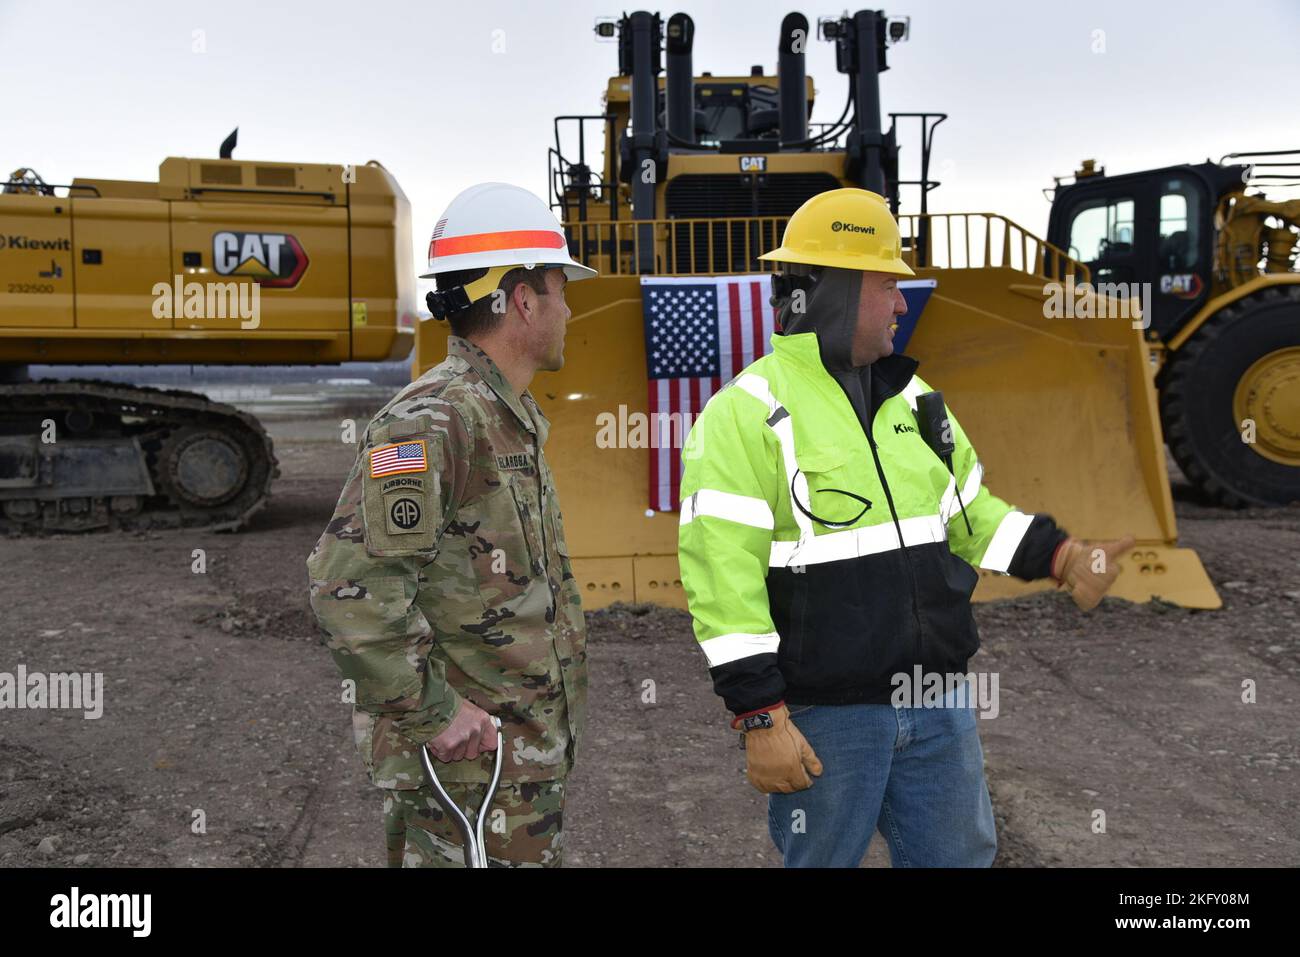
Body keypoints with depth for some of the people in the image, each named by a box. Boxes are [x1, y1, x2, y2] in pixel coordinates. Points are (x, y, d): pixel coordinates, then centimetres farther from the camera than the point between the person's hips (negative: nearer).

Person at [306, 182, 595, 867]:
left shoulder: (512, 421, 14)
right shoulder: (429, 422, -19)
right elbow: (348, 587, -27)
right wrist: (431, 713, -20)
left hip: (528, 749, 10)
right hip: (471, 759, -9)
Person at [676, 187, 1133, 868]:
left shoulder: (911, 397, 11)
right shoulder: (745, 414, -13)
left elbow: (968, 510, 19)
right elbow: (722, 573, -18)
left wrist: (1062, 556, 4)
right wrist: (760, 719, -19)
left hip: (941, 703, 7)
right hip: (825, 717, -6)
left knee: (960, 855, 19)